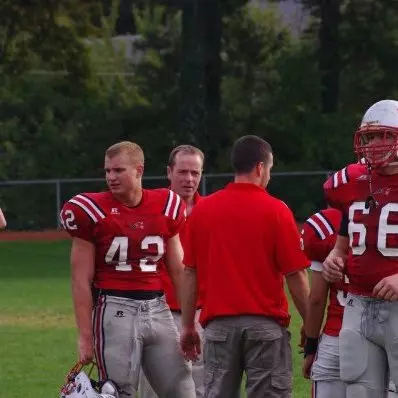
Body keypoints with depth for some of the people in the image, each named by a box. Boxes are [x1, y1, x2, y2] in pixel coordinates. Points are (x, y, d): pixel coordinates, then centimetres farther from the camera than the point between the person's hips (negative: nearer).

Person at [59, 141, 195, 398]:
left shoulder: (166, 207, 6)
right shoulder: (93, 211, -4)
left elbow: (178, 271, 14)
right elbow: (81, 281, -3)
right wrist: (85, 336, -6)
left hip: (157, 307, 4)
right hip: (115, 310, -4)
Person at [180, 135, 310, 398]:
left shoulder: (203, 209, 4)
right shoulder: (275, 211, -6)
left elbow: (190, 273, 7)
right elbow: (296, 276, -6)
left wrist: (188, 325, 14)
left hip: (219, 324, 3)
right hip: (266, 324, -3)